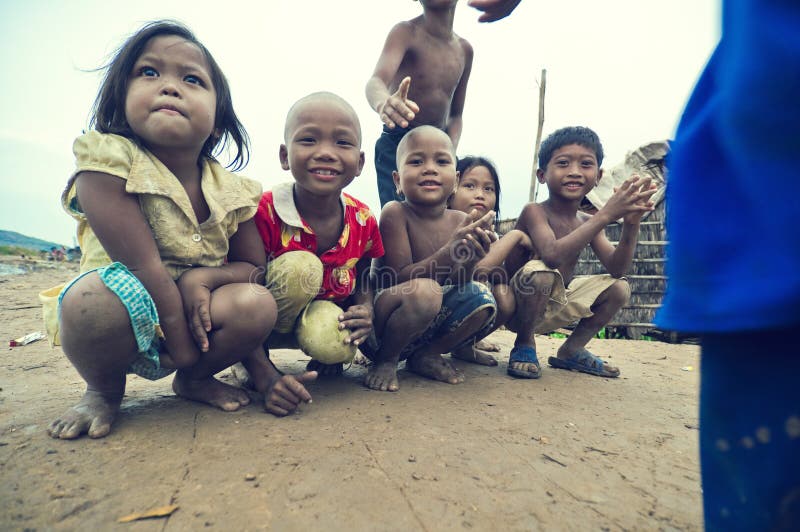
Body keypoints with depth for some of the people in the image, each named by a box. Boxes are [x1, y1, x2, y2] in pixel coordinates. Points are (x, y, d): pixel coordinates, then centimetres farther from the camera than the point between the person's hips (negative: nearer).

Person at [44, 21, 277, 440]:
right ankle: (103, 390, 2)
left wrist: (202, 278, -20)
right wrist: (182, 345, -21)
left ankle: (194, 379, 11)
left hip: (196, 316, 4)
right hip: (134, 316, -3)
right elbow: (142, 265, -22)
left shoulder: (231, 192, -5)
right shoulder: (109, 162, -17)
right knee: (93, 299, -35)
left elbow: (254, 266, 1)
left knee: (258, 304, -23)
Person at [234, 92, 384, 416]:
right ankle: (250, 361, -10)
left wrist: (365, 311, -21)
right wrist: (265, 377, -35)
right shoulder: (263, 214, -26)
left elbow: (363, 279, 4)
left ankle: (327, 360, 10)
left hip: (327, 314, 4)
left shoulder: (364, 221, -13)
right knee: (300, 267, -34)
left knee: (336, 345, -31)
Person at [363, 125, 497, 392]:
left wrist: (469, 261, -26)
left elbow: (456, 288, -4)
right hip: (377, 328, -6)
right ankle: (385, 360, -7)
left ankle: (426, 355, 7)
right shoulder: (395, 213, -16)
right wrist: (450, 252, -34)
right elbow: (399, 279, -22)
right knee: (425, 290, -34)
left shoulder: (459, 220, -2)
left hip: (429, 325, 6)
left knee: (482, 298, -12)